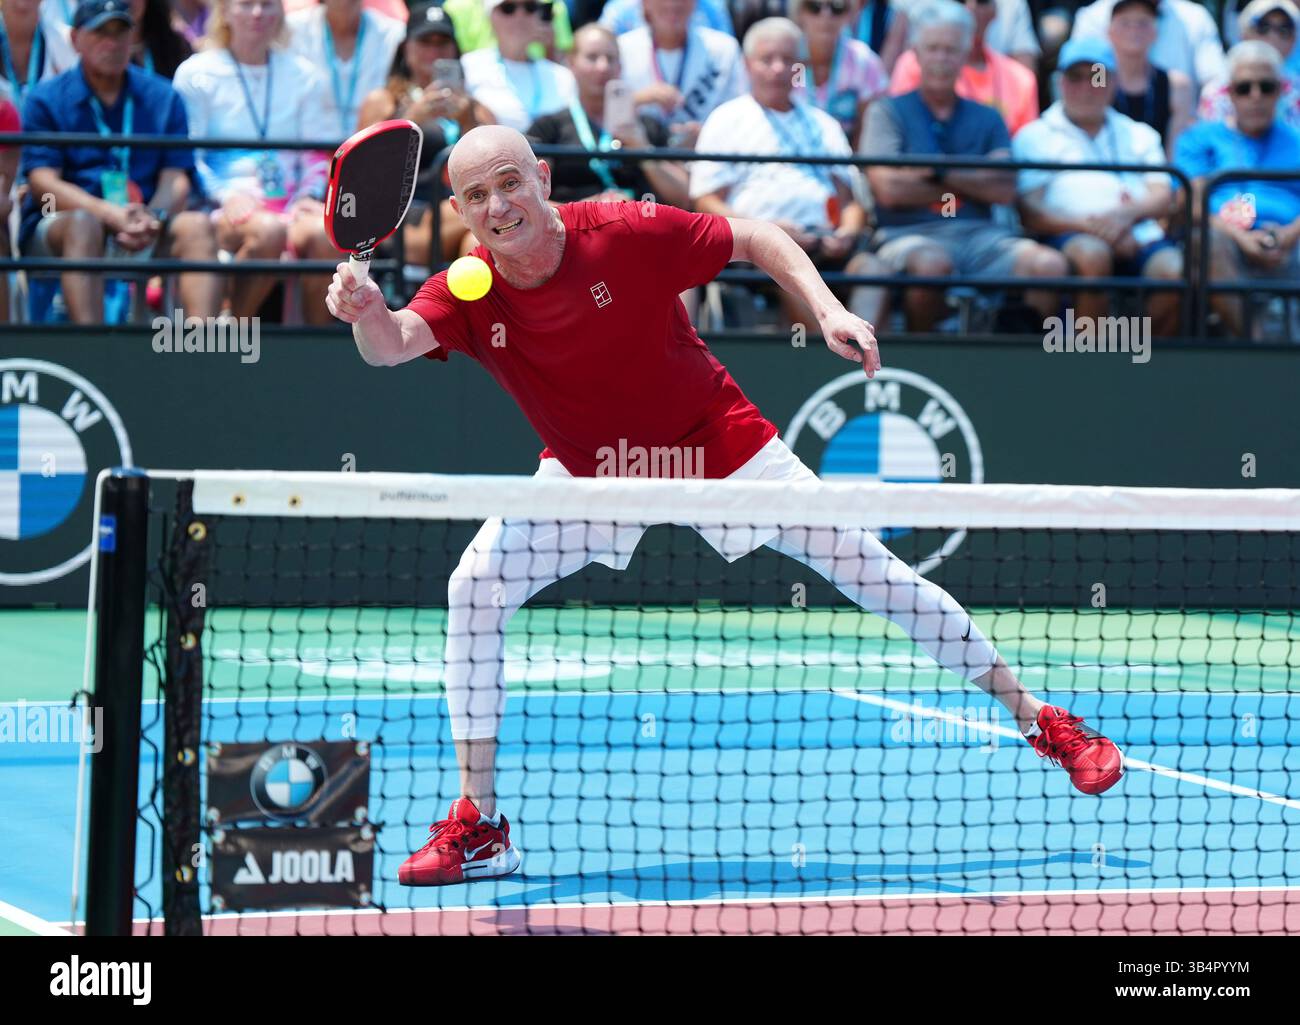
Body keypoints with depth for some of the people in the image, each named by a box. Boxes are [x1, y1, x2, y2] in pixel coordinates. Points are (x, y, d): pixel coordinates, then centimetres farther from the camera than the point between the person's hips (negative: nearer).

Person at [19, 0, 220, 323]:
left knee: (197, 226, -25)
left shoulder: (163, 98, 15)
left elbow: (175, 177, 5)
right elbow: (43, 183, -6)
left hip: (146, 235, 3)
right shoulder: (46, 100, 5)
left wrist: (154, 220, -19)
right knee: (83, 223, -36)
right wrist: (110, 214, -22)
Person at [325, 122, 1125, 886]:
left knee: (865, 565, -2)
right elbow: (393, 346, -38)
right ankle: (479, 825, -8)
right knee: (475, 589, -17)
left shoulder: (627, 235, -25)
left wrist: (828, 311, -24)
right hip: (588, 471, 2)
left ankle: (1039, 720, 14)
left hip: (715, 443, -2)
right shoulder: (468, 292, -19)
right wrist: (367, 311, -60)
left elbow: (757, 239, -12)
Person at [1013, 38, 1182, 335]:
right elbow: (1031, 215, 4)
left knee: (1174, 269, -31)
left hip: (1139, 236, 3)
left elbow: (1163, 199, 15)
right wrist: (1094, 227, -12)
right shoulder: (1034, 137, 18)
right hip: (1069, 236, -3)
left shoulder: (1140, 135, 29)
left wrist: (1127, 214, -9)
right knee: (1091, 254, -38)